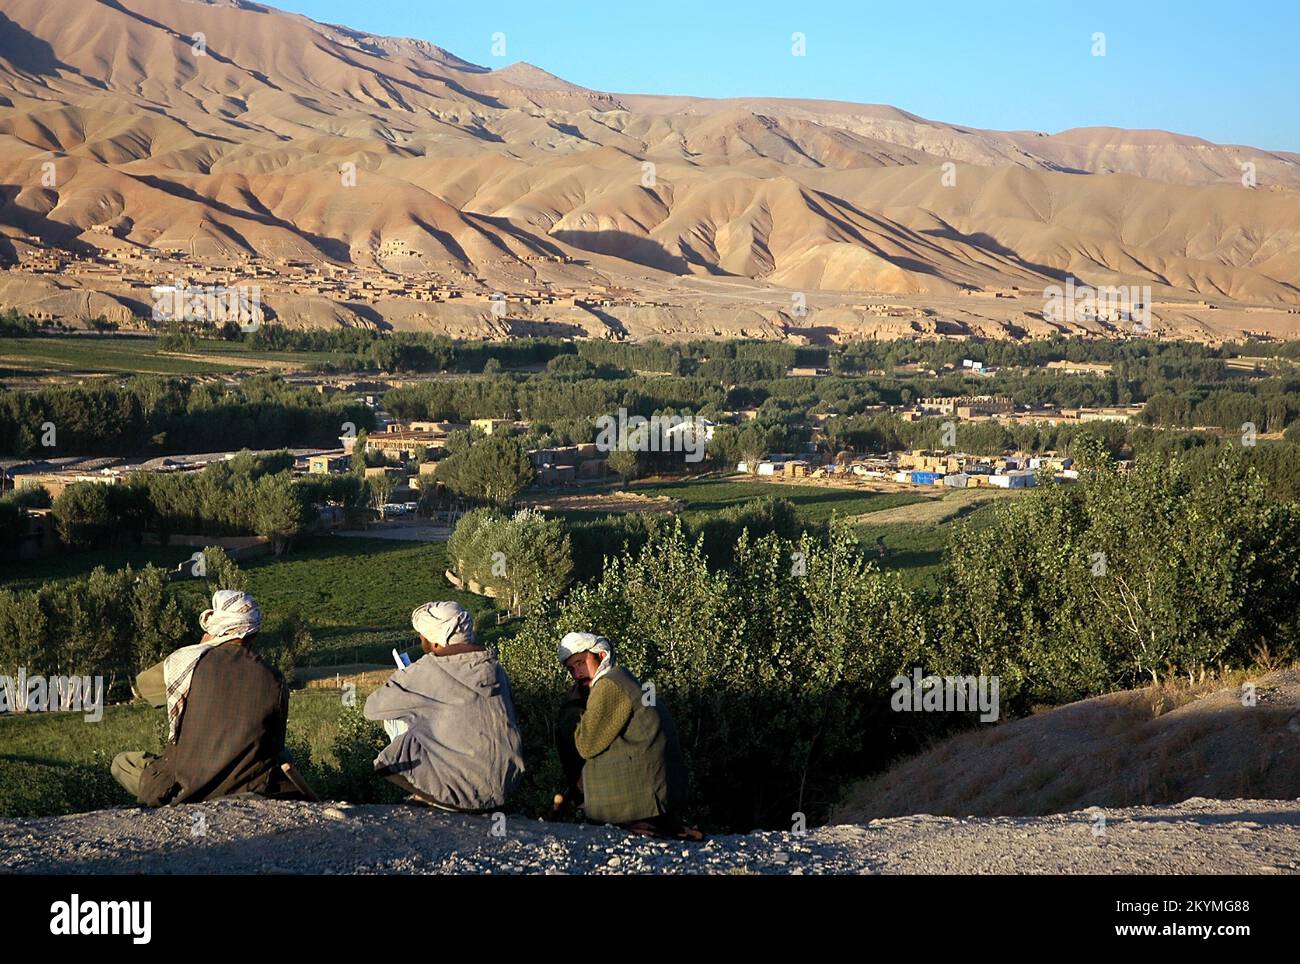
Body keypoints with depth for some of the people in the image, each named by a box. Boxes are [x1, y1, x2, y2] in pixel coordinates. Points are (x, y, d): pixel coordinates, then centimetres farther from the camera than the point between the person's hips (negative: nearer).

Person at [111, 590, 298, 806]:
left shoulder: (186, 660, -3)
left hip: (184, 791, -1)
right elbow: (276, 748, 9)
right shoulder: (275, 683, -1)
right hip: (249, 790, 1)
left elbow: (140, 686, 18)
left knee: (121, 762, 24)